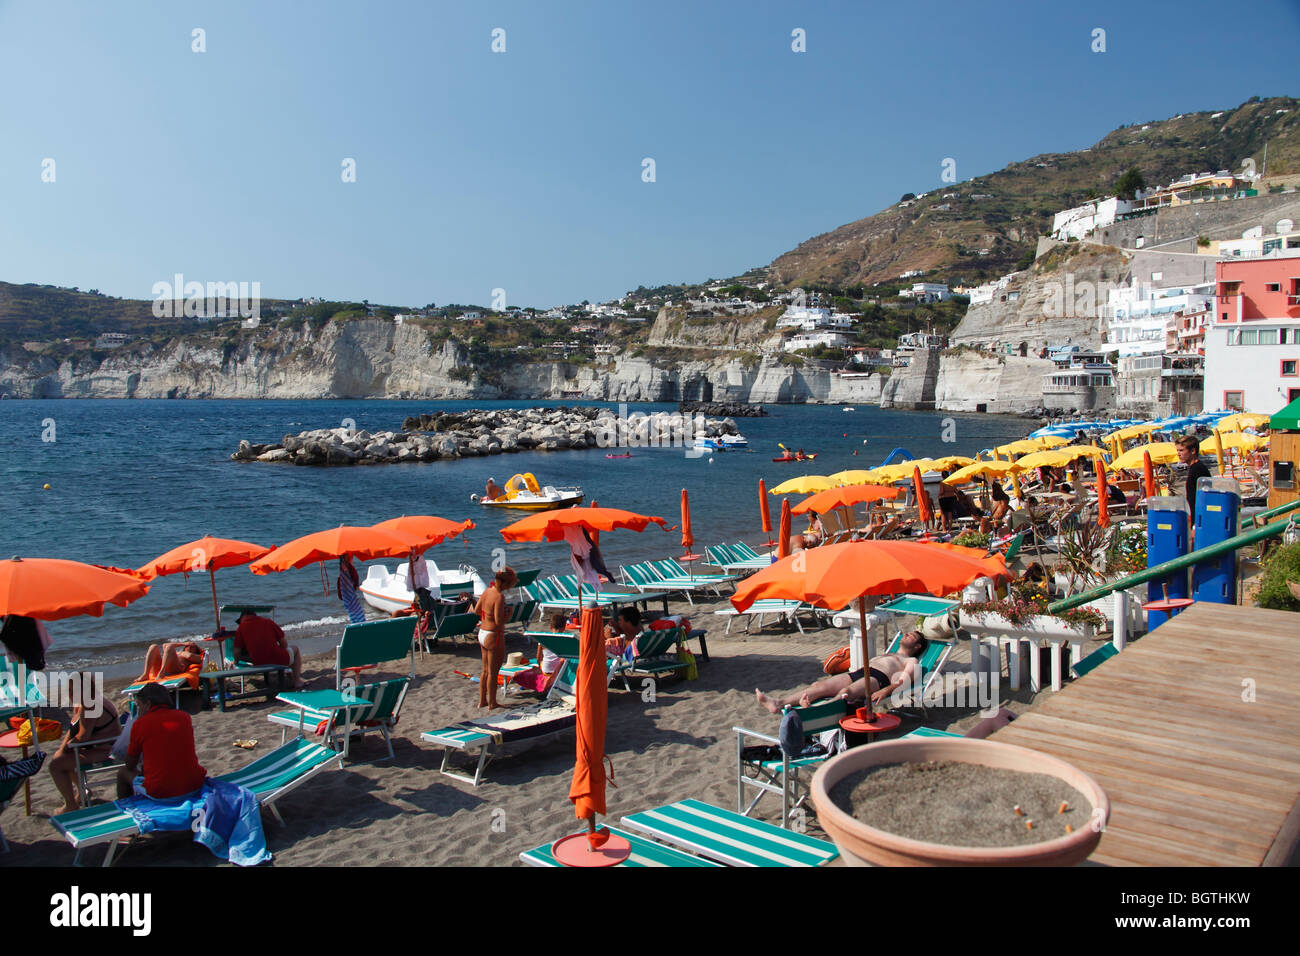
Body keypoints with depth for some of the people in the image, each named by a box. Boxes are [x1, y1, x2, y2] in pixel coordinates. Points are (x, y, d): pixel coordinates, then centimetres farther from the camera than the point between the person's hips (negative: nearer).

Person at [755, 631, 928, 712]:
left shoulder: (911, 661, 23)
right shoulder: (884, 654, 43)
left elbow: (903, 682, 2)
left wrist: (885, 691, -19)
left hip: (878, 678, -5)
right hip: (857, 672, 5)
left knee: (846, 692, -38)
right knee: (820, 686, -21)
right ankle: (778, 703, -41)